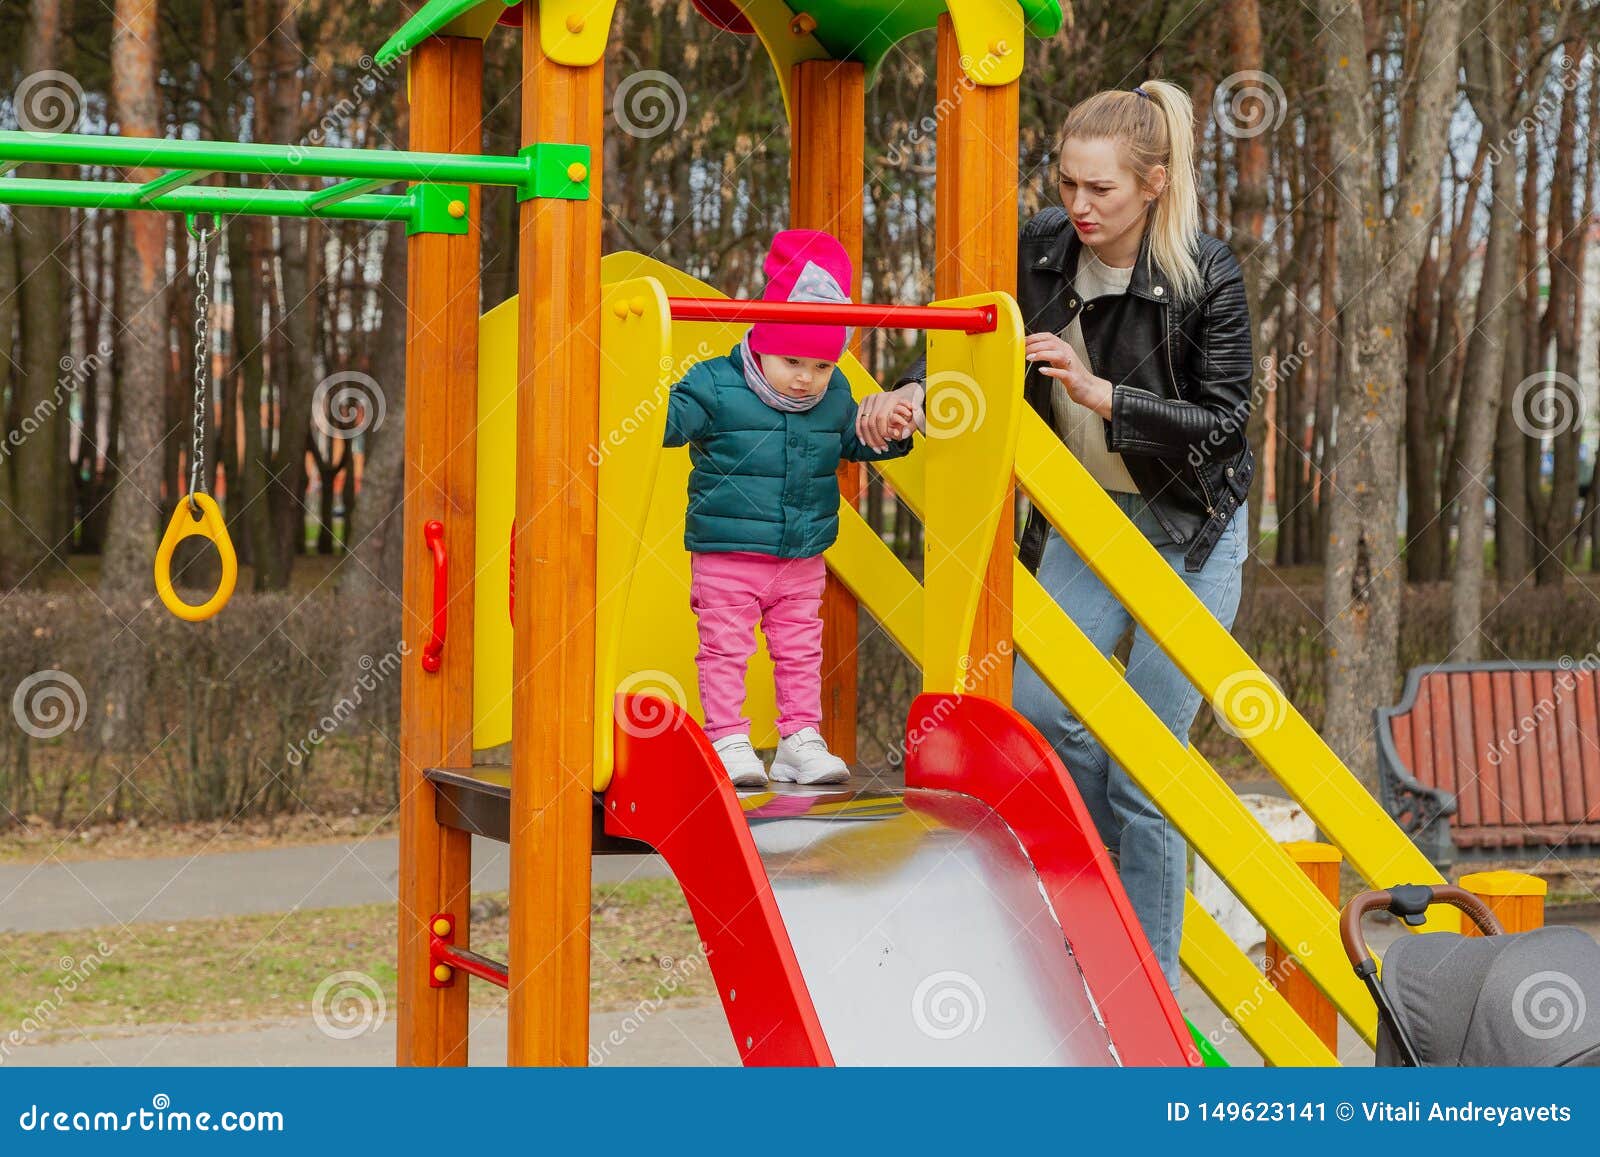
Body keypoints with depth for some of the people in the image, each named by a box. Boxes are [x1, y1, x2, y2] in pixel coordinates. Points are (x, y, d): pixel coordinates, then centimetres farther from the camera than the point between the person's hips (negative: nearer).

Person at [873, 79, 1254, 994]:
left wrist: (1101, 394, -29)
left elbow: (1223, 422, -18)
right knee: (1037, 702, -12)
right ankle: (1124, 872, 17)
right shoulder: (1042, 249, -7)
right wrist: (918, 390, -15)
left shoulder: (1207, 275, -19)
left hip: (1191, 534, -4)